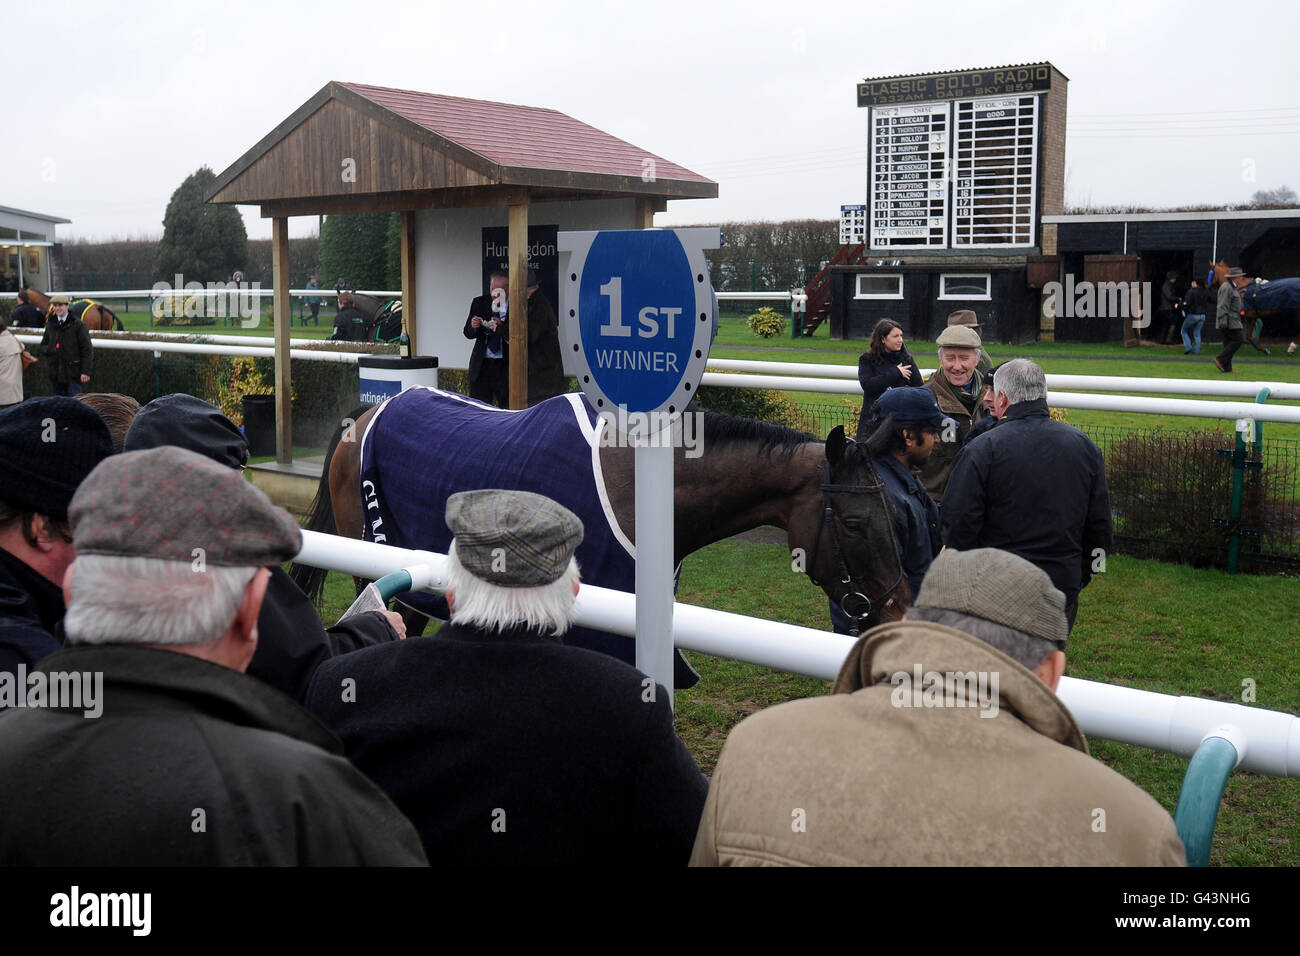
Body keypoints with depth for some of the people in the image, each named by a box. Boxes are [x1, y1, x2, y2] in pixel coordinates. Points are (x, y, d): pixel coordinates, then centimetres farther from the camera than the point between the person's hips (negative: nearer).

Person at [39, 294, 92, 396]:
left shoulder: (78, 325, -4)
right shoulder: (50, 325, 11)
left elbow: (86, 349, -6)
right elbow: (42, 346, 18)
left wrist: (85, 372, -13)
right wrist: (49, 349, -8)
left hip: (73, 373, -5)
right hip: (56, 374, 5)